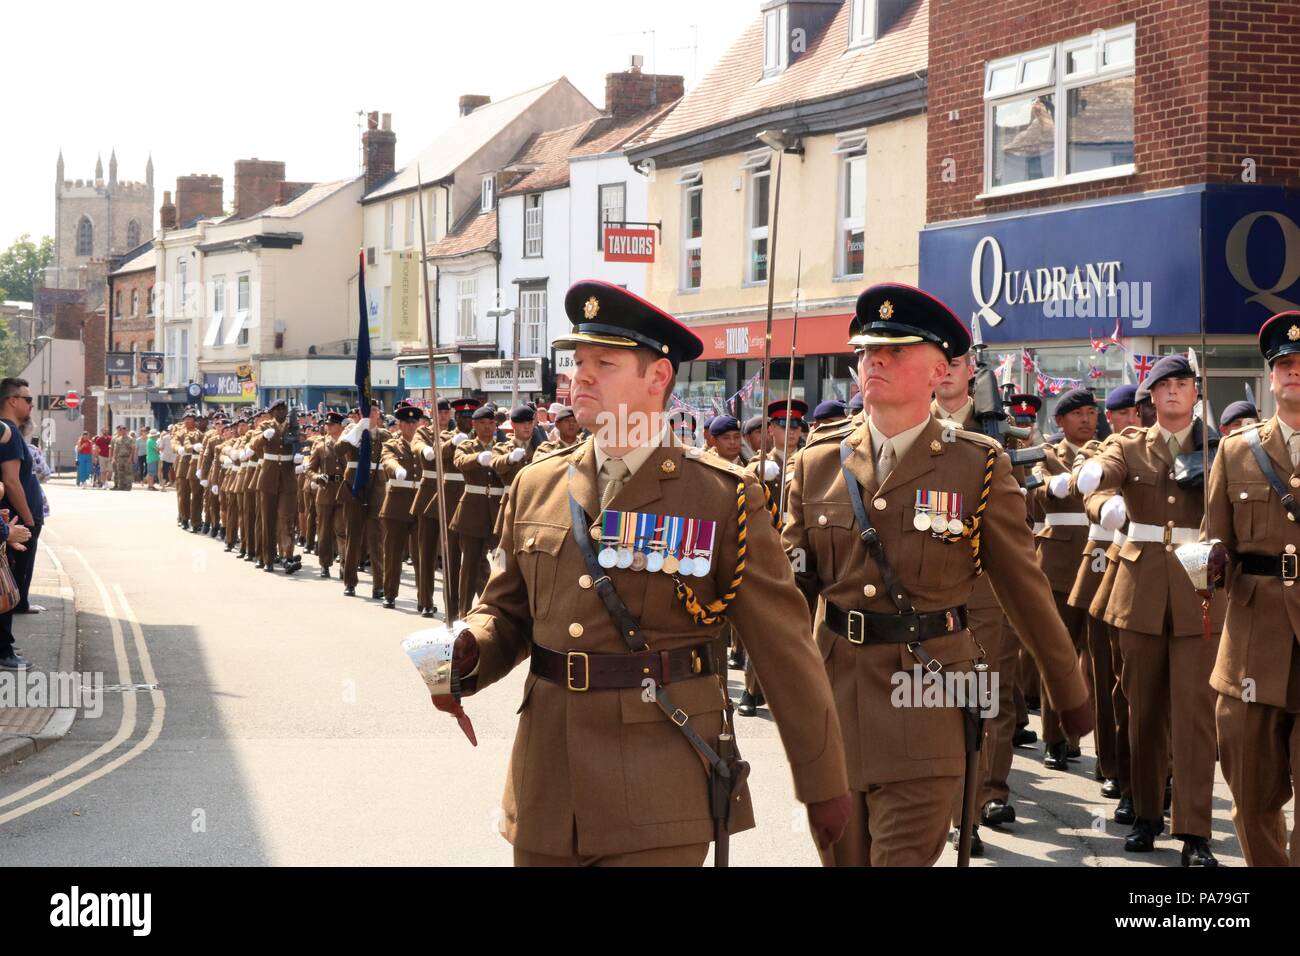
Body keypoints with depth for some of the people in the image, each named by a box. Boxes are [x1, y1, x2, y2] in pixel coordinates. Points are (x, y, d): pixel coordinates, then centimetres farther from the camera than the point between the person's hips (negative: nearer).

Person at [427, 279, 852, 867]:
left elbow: (784, 646, -3)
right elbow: (506, 609, 16)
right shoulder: (536, 488, 8)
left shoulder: (721, 497, -5)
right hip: (546, 794, 4)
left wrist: (823, 783, 1)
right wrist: (465, 655, -7)